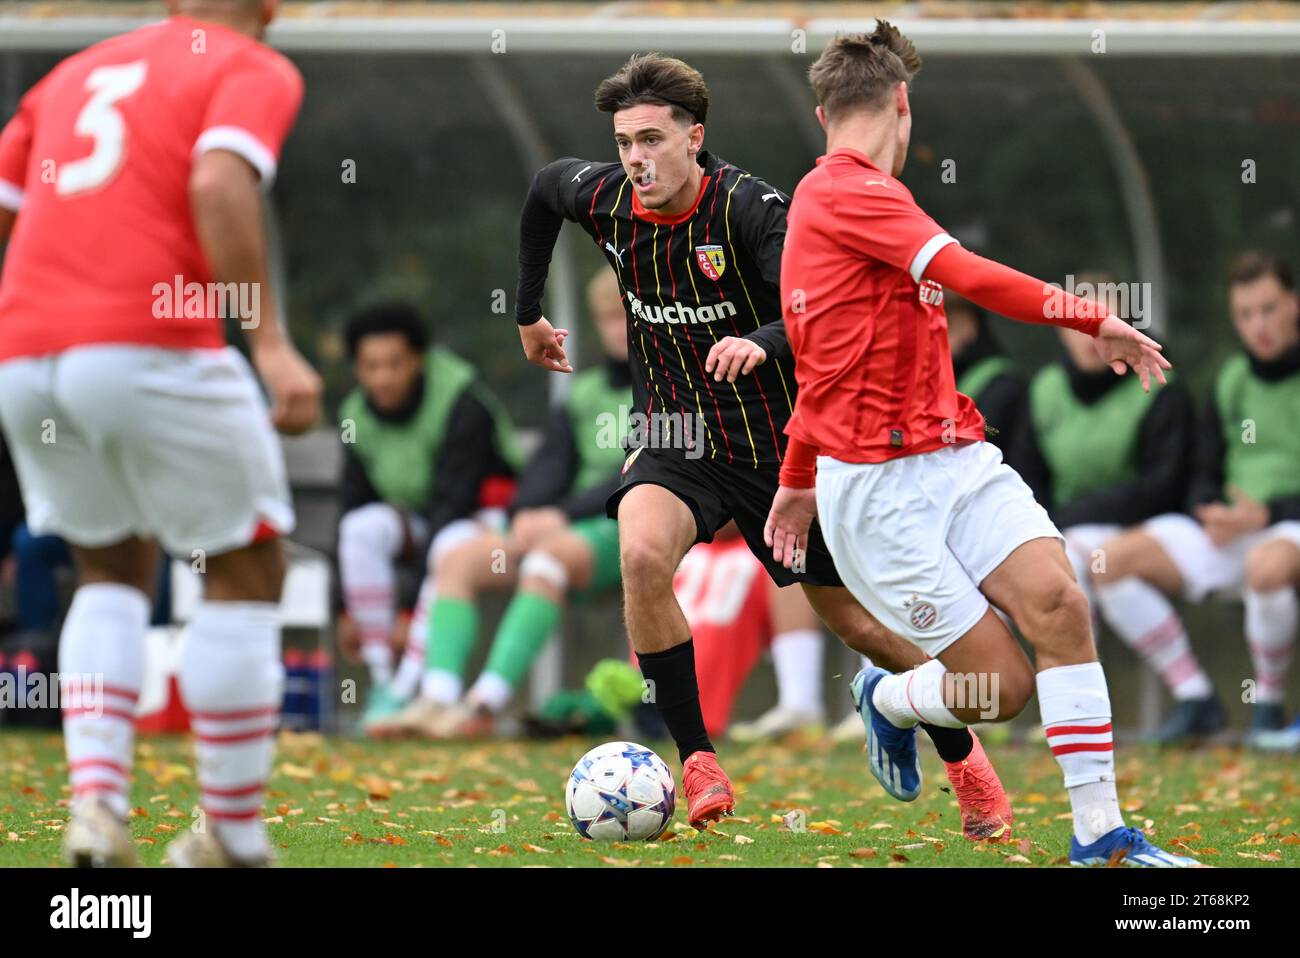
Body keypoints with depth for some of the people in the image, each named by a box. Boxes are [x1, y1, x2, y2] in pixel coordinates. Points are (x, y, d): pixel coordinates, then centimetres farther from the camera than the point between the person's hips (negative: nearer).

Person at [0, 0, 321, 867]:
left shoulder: (75, 74, 25)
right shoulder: (255, 71, 7)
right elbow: (218, 185, -14)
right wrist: (271, 343, -19)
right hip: (151, 345, -6)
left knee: (115, 572, 24)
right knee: (247, 569, 12)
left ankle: (95, 799, 4)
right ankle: (235, 841, 13)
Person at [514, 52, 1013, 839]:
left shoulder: (746, 207, -22)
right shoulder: (605, 199, -9)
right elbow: (544, 188, 16)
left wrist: (762, 344, -51)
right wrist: (529, 315, 23)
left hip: (779, 439, -2)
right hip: (677, 441, 2)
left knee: (854, 618, 8)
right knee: (642, 552, -30)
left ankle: (966, 761, 34)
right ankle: (699, 766, -21)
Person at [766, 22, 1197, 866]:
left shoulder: (834, 195, 18)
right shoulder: (847, 193, -13)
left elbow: (822, 362, 31)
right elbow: (976, 279, -22)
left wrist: (798, 480, 41)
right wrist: (1096, 321, -14)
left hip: (958, 460, 9)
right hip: (880, 489, -9)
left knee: (1057, 601, -13)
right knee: (1001, 686, -7)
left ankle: (1099, 835, -13)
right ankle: (887, 701, 27)